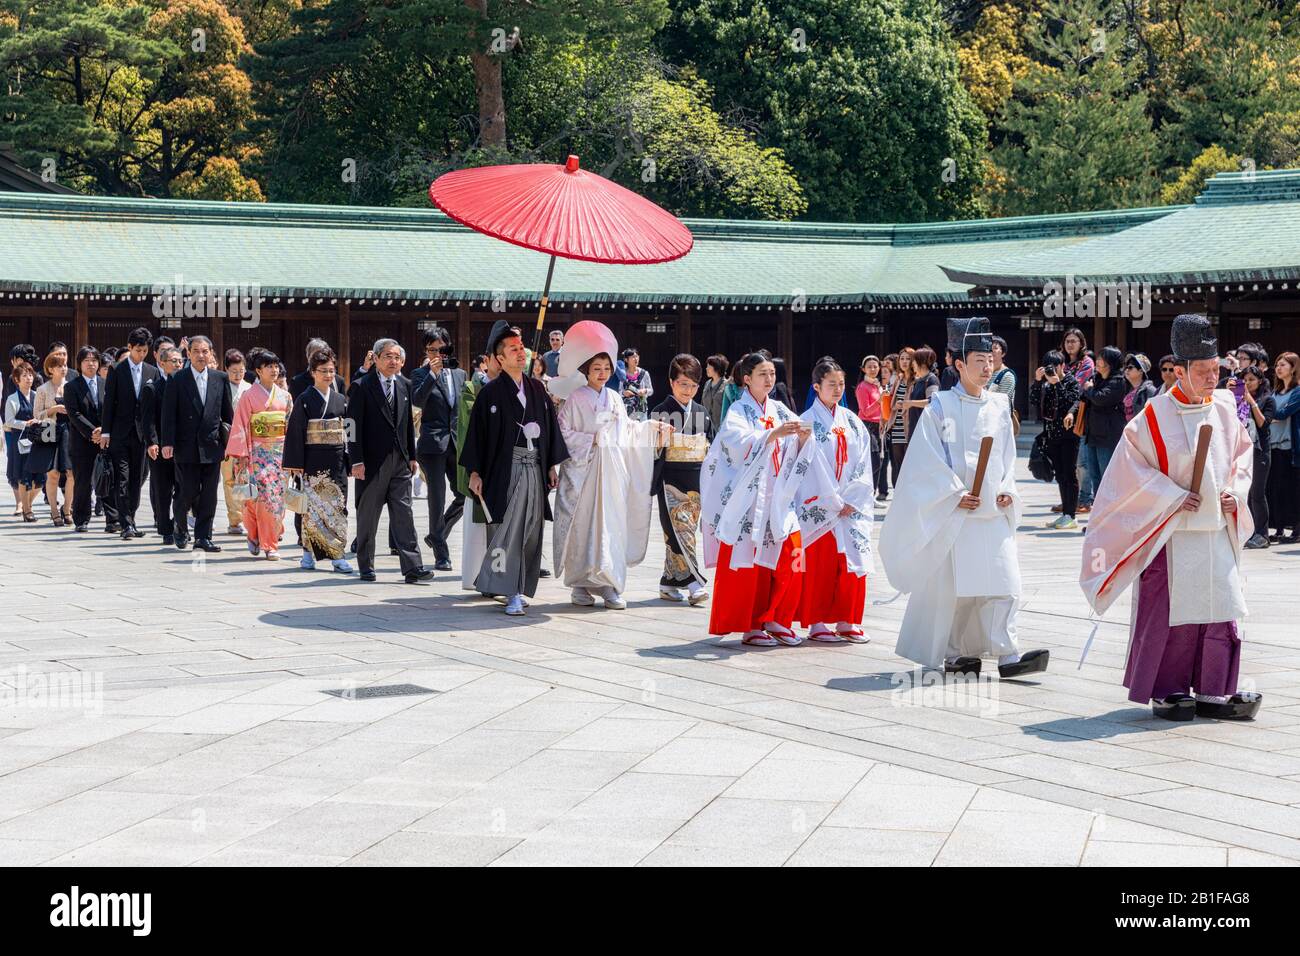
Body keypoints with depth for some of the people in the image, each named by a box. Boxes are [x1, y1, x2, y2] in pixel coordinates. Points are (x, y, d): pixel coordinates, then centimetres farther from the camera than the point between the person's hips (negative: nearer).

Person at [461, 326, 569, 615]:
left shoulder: (537, 389, 14)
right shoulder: (490, 393, -1)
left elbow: (550, 427, 17)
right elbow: (477, 433, -2)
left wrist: (552, 465, 12)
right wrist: (474, 472, -7)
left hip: (535, 469, 5)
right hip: (506, 470, -5)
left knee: (531, 531, 6)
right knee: (508, 530, -12)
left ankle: (520, 589, 14)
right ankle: (511, 591, -12)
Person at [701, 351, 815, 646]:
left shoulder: (779, 410, 13)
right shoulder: (738, 411, -3)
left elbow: (794, 452, 8)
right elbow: (741, 443, -21)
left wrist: (803, 438, -14)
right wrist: (775, 433, -32)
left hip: (777, 498, 5)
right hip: (748, 497, -5)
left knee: (789, 553, -1)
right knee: (749, 561, -5)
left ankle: (776, 620, 10)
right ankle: (750, 626, 2)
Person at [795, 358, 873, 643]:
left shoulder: (852, 422, 11)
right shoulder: (809, 422, -4)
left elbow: (862, 464, 7)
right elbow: (815, 467, -9)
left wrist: (850, 499, -5)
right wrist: (835, 503, -11)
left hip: (852, 505, 5)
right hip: (821, 506, -5)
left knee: (853, 562, 3)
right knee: (819, 564, -3)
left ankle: (847, 622, 10)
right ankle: (816, 623, 3)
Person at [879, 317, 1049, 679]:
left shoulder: (999, 407, 11)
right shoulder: (940, 406, -3)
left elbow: (1008, 455, 17)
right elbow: (930, 459, -7)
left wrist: (1007, 489, 1)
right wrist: (956, 494, -14)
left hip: (994, 512, 4)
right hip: (954, 513, -4)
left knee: (1004, 582, -5)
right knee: (952, 584, 2)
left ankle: (1007, 655, -8)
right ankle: (953, 653, 14)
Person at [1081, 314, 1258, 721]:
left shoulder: (1225, 409, 5)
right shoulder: (1155, 416, -10)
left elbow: (1243, 455, 17)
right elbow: (1133, 467, -8)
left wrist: (1235, 492, 1)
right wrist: (1173, 498, -15)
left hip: (1219, 530, 5)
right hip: (1173, 533, -5)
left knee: (1222, 610, 5)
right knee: (1171, 611, -1)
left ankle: (1213, 692, 14)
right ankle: (1167, 692, 11)